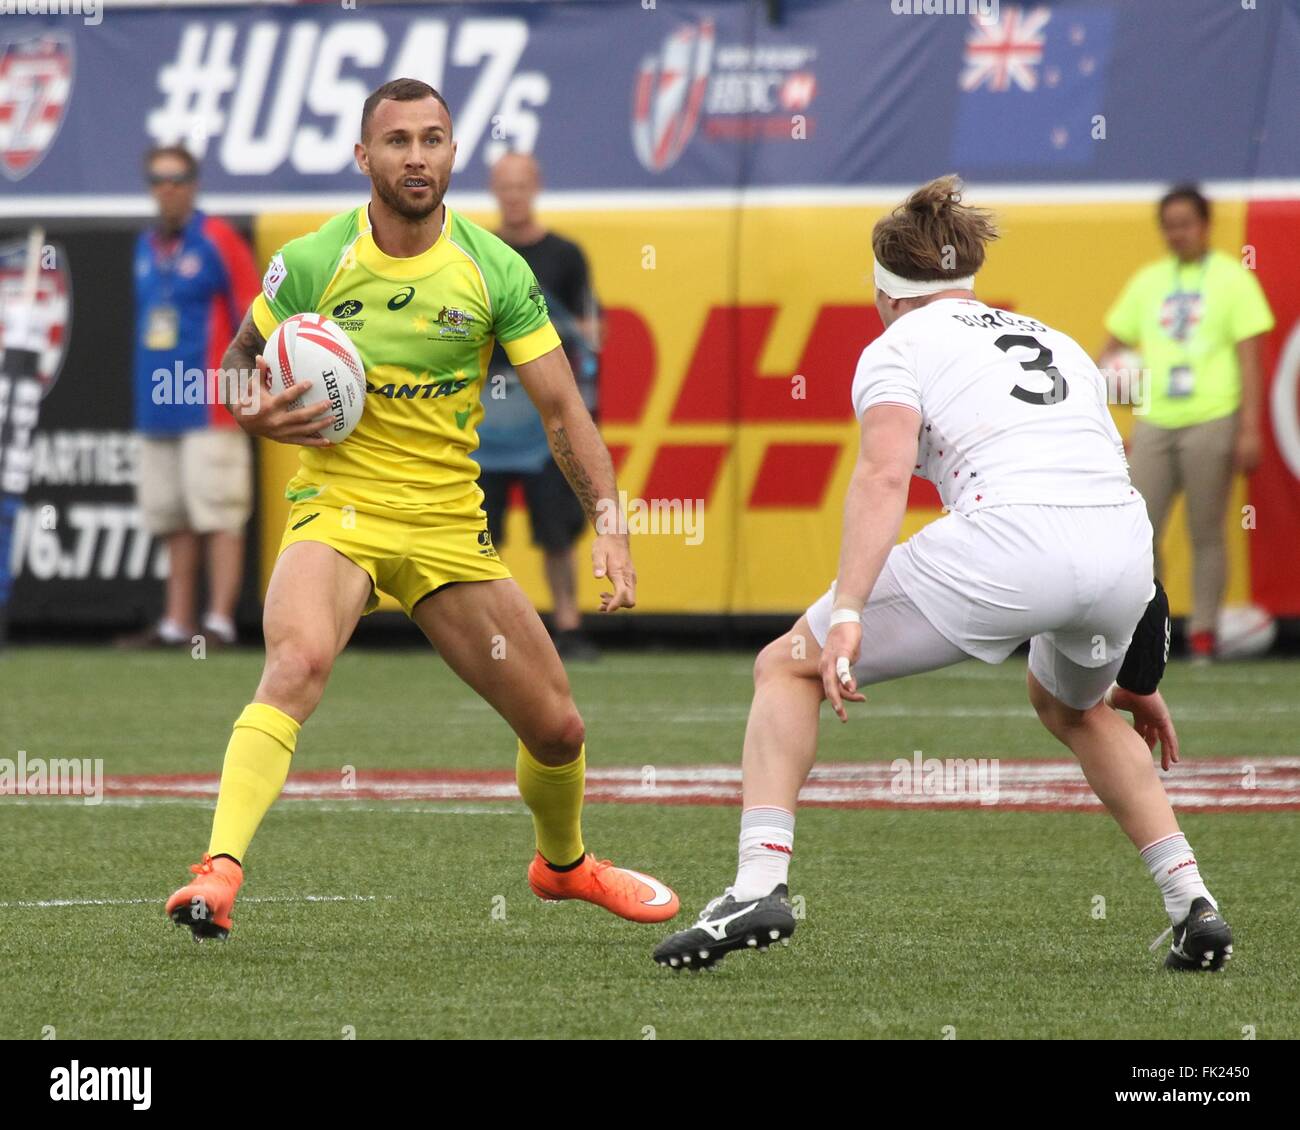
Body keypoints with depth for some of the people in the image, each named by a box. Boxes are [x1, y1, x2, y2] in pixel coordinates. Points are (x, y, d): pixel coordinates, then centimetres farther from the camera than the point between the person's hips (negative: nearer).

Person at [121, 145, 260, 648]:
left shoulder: (217, 240, -5)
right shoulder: (145, 247, 16)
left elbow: (253, 315, -8)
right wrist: (145, 390, 17)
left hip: (211, 408, -8)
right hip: (159, 408, 8)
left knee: (217, 514, -10)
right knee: (173, 520, 9)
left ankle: (219, 621, -13)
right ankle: (176, 624, 13)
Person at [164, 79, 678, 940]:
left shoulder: (496, 271, -5)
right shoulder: (311, 263, -7)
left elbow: (562, 408, -4)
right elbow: (242, 356, 11)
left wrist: (609, 525, -15)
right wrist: (254, 410, -13)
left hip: (449, 527, 3)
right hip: (336, 510, -3)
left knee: (557, 727, 7)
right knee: (298, 661, -34)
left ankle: (564, 862, 39)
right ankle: (220, 870, -41)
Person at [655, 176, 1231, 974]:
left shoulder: (897, 346, 14)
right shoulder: (1056, 341, 32)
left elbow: (885, 472, -6)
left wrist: (847, 615, -16)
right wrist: (1137, 679, 38)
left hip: (1006, 535, -6)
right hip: (1125, 544, 6)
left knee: (787, 668, 12)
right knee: (1072, 706, 39)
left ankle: (760, 884, -7)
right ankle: (1193, 903, 26)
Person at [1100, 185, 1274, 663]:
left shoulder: (1231, 277, 2)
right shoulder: (1147, 281, 14)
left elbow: (1248, 357, -1)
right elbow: (1115, 343, 20)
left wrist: (1249, 429, -7)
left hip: (1211, 422, -4)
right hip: (1154, 423, 4)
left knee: (1206, 535, -1)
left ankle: (1203, 636, 4)